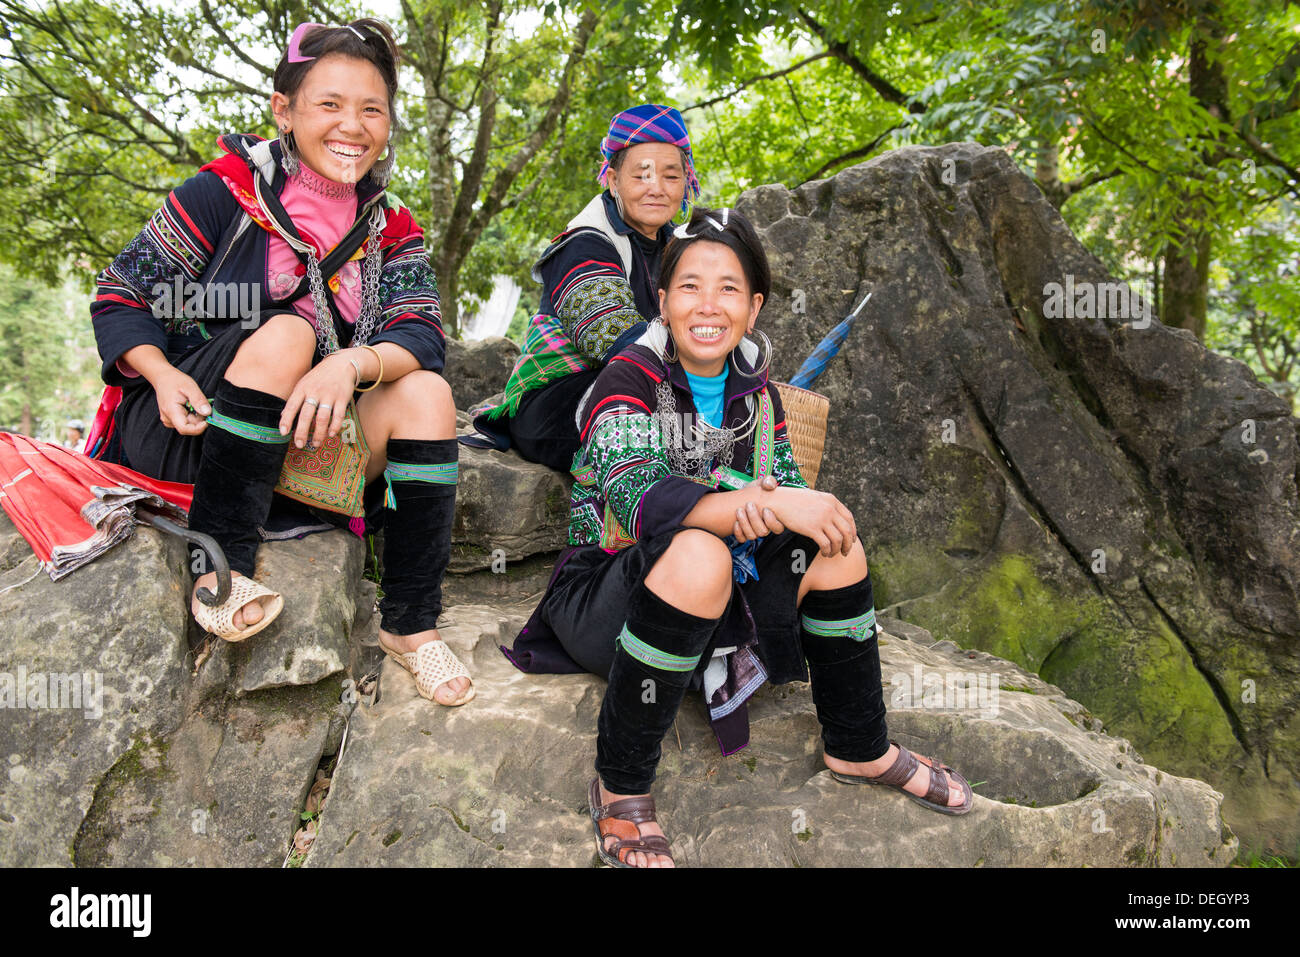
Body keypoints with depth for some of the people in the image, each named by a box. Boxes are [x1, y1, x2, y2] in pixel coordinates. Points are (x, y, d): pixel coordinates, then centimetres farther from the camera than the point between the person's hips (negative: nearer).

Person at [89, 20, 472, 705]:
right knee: (285, 333, -30)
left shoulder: (389, 231, 5)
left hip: (301, 442, 3)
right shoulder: (227, 192, -5)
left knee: (425, 394, -20)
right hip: (186, 424, -3)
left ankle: (410, 624, -16)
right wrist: (163, 374, -23)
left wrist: (351, 365, -33)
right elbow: (120, 298, -3)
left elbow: (423, 336, -11)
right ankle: (218, 567, -26)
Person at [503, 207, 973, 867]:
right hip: (604, 594, -6)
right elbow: (635, 498, -31)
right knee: (697, 553, -36)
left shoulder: (755, 391, 4)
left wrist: (762, 503, -25)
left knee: (834, 544, -10)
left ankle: (860, 750, 10)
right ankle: (620, 786, -21)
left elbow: (791, 490, 0)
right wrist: (772, 504, -40)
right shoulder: (630, 378, -15)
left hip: (715, 597, 6)